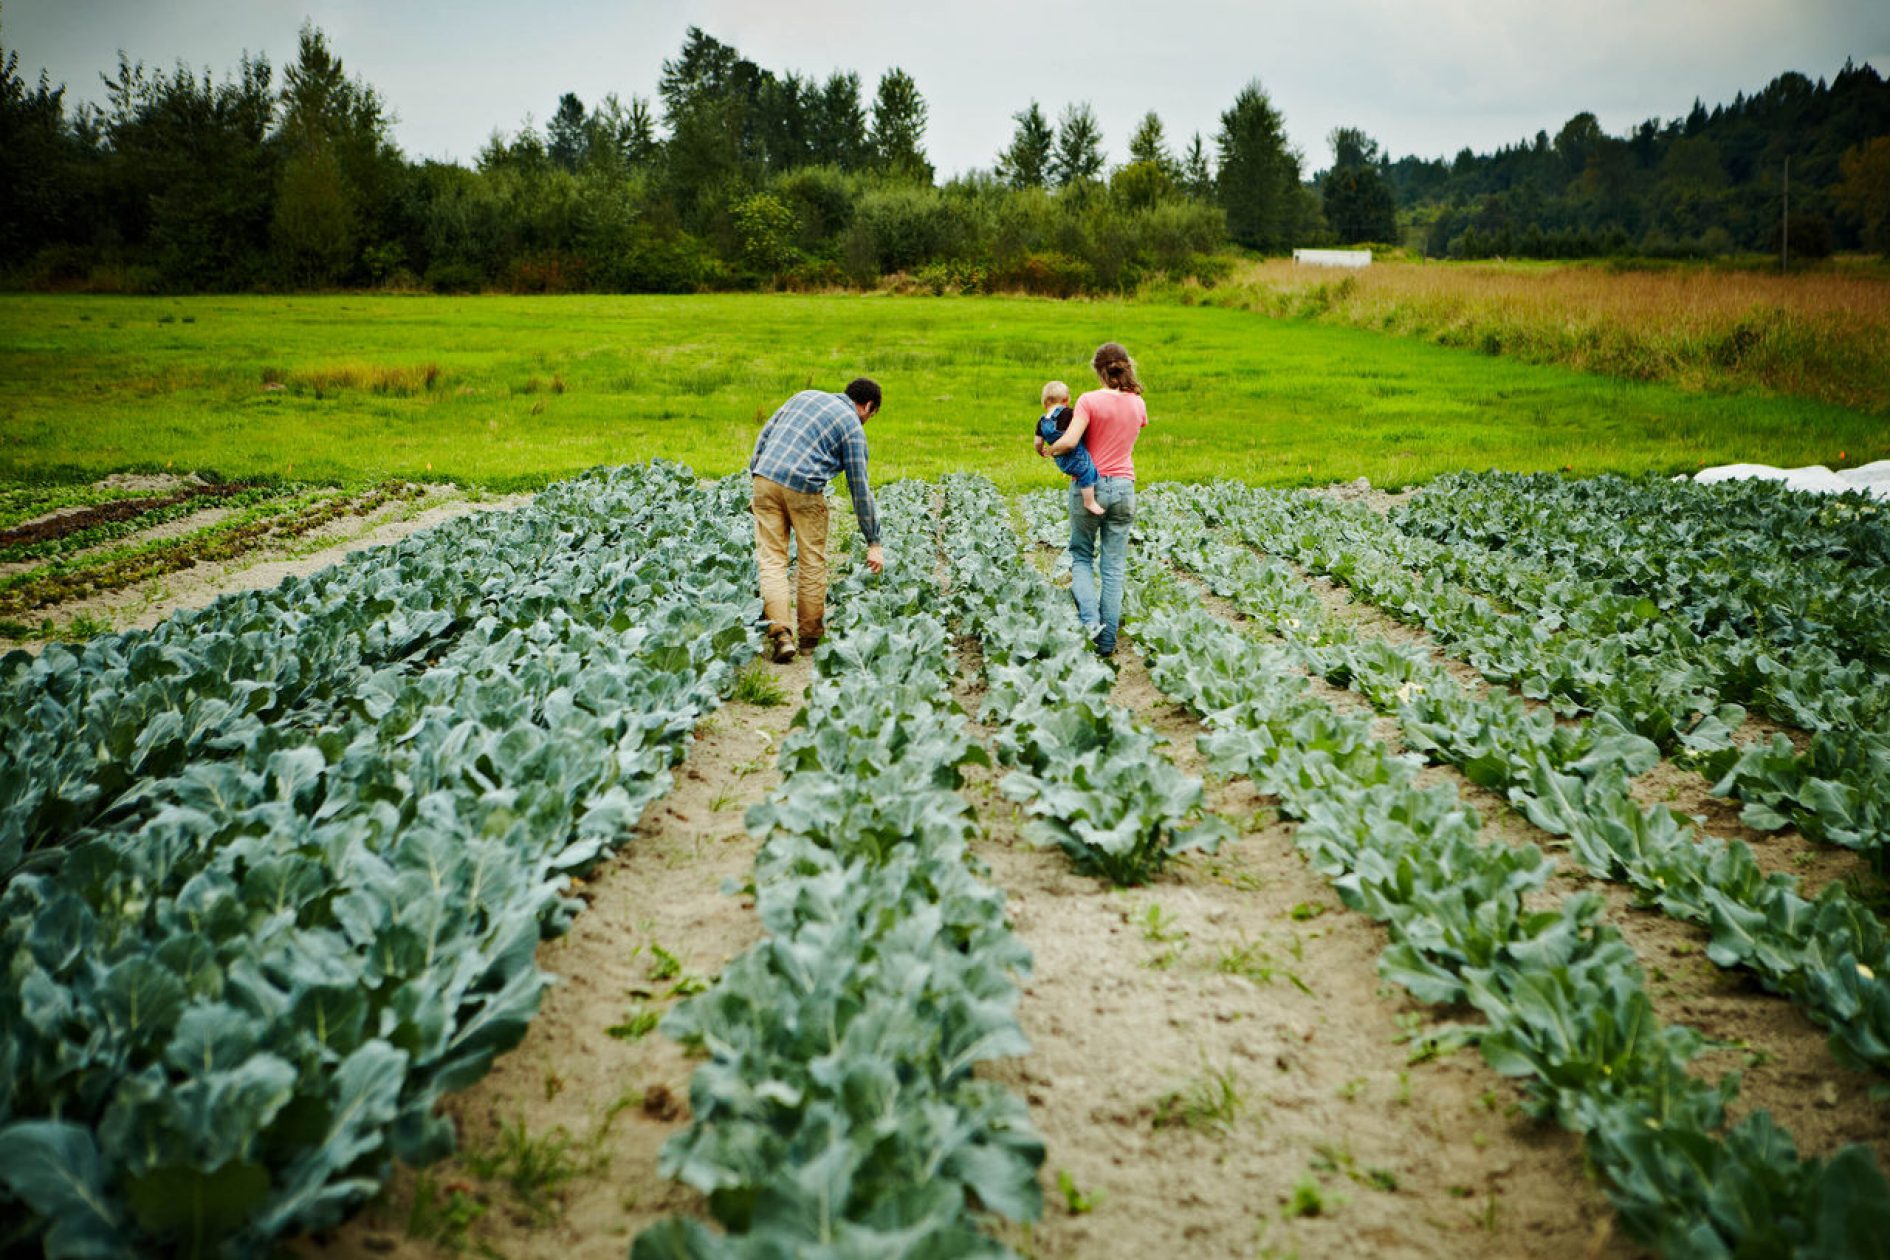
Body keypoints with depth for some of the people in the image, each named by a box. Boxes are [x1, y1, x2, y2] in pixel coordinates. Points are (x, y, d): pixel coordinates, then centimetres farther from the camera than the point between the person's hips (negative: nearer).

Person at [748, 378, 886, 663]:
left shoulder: (806, 395, 20)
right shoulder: (853, 427, 5)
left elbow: (765, 433, 16)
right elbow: (860, 488, 3)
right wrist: (873, 543, 6)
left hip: (765, 479, 4)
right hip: (804, 489, -4)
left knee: (771, 559, 3)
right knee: (813, 562, 11)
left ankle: (781, 633, -9)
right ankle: (810, 636, 17)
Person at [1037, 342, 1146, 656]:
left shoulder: (1090, 401, -12)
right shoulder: (1138, 403, 4)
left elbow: (1070, 442, -22)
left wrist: (1046, 450, -4)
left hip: (1090, 485, -3)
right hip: (1124, 488, 3)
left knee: (1081, 555, 14)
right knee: (1114, 566, 6)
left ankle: (1090, 618, -9)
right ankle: (1107, 641, 6)